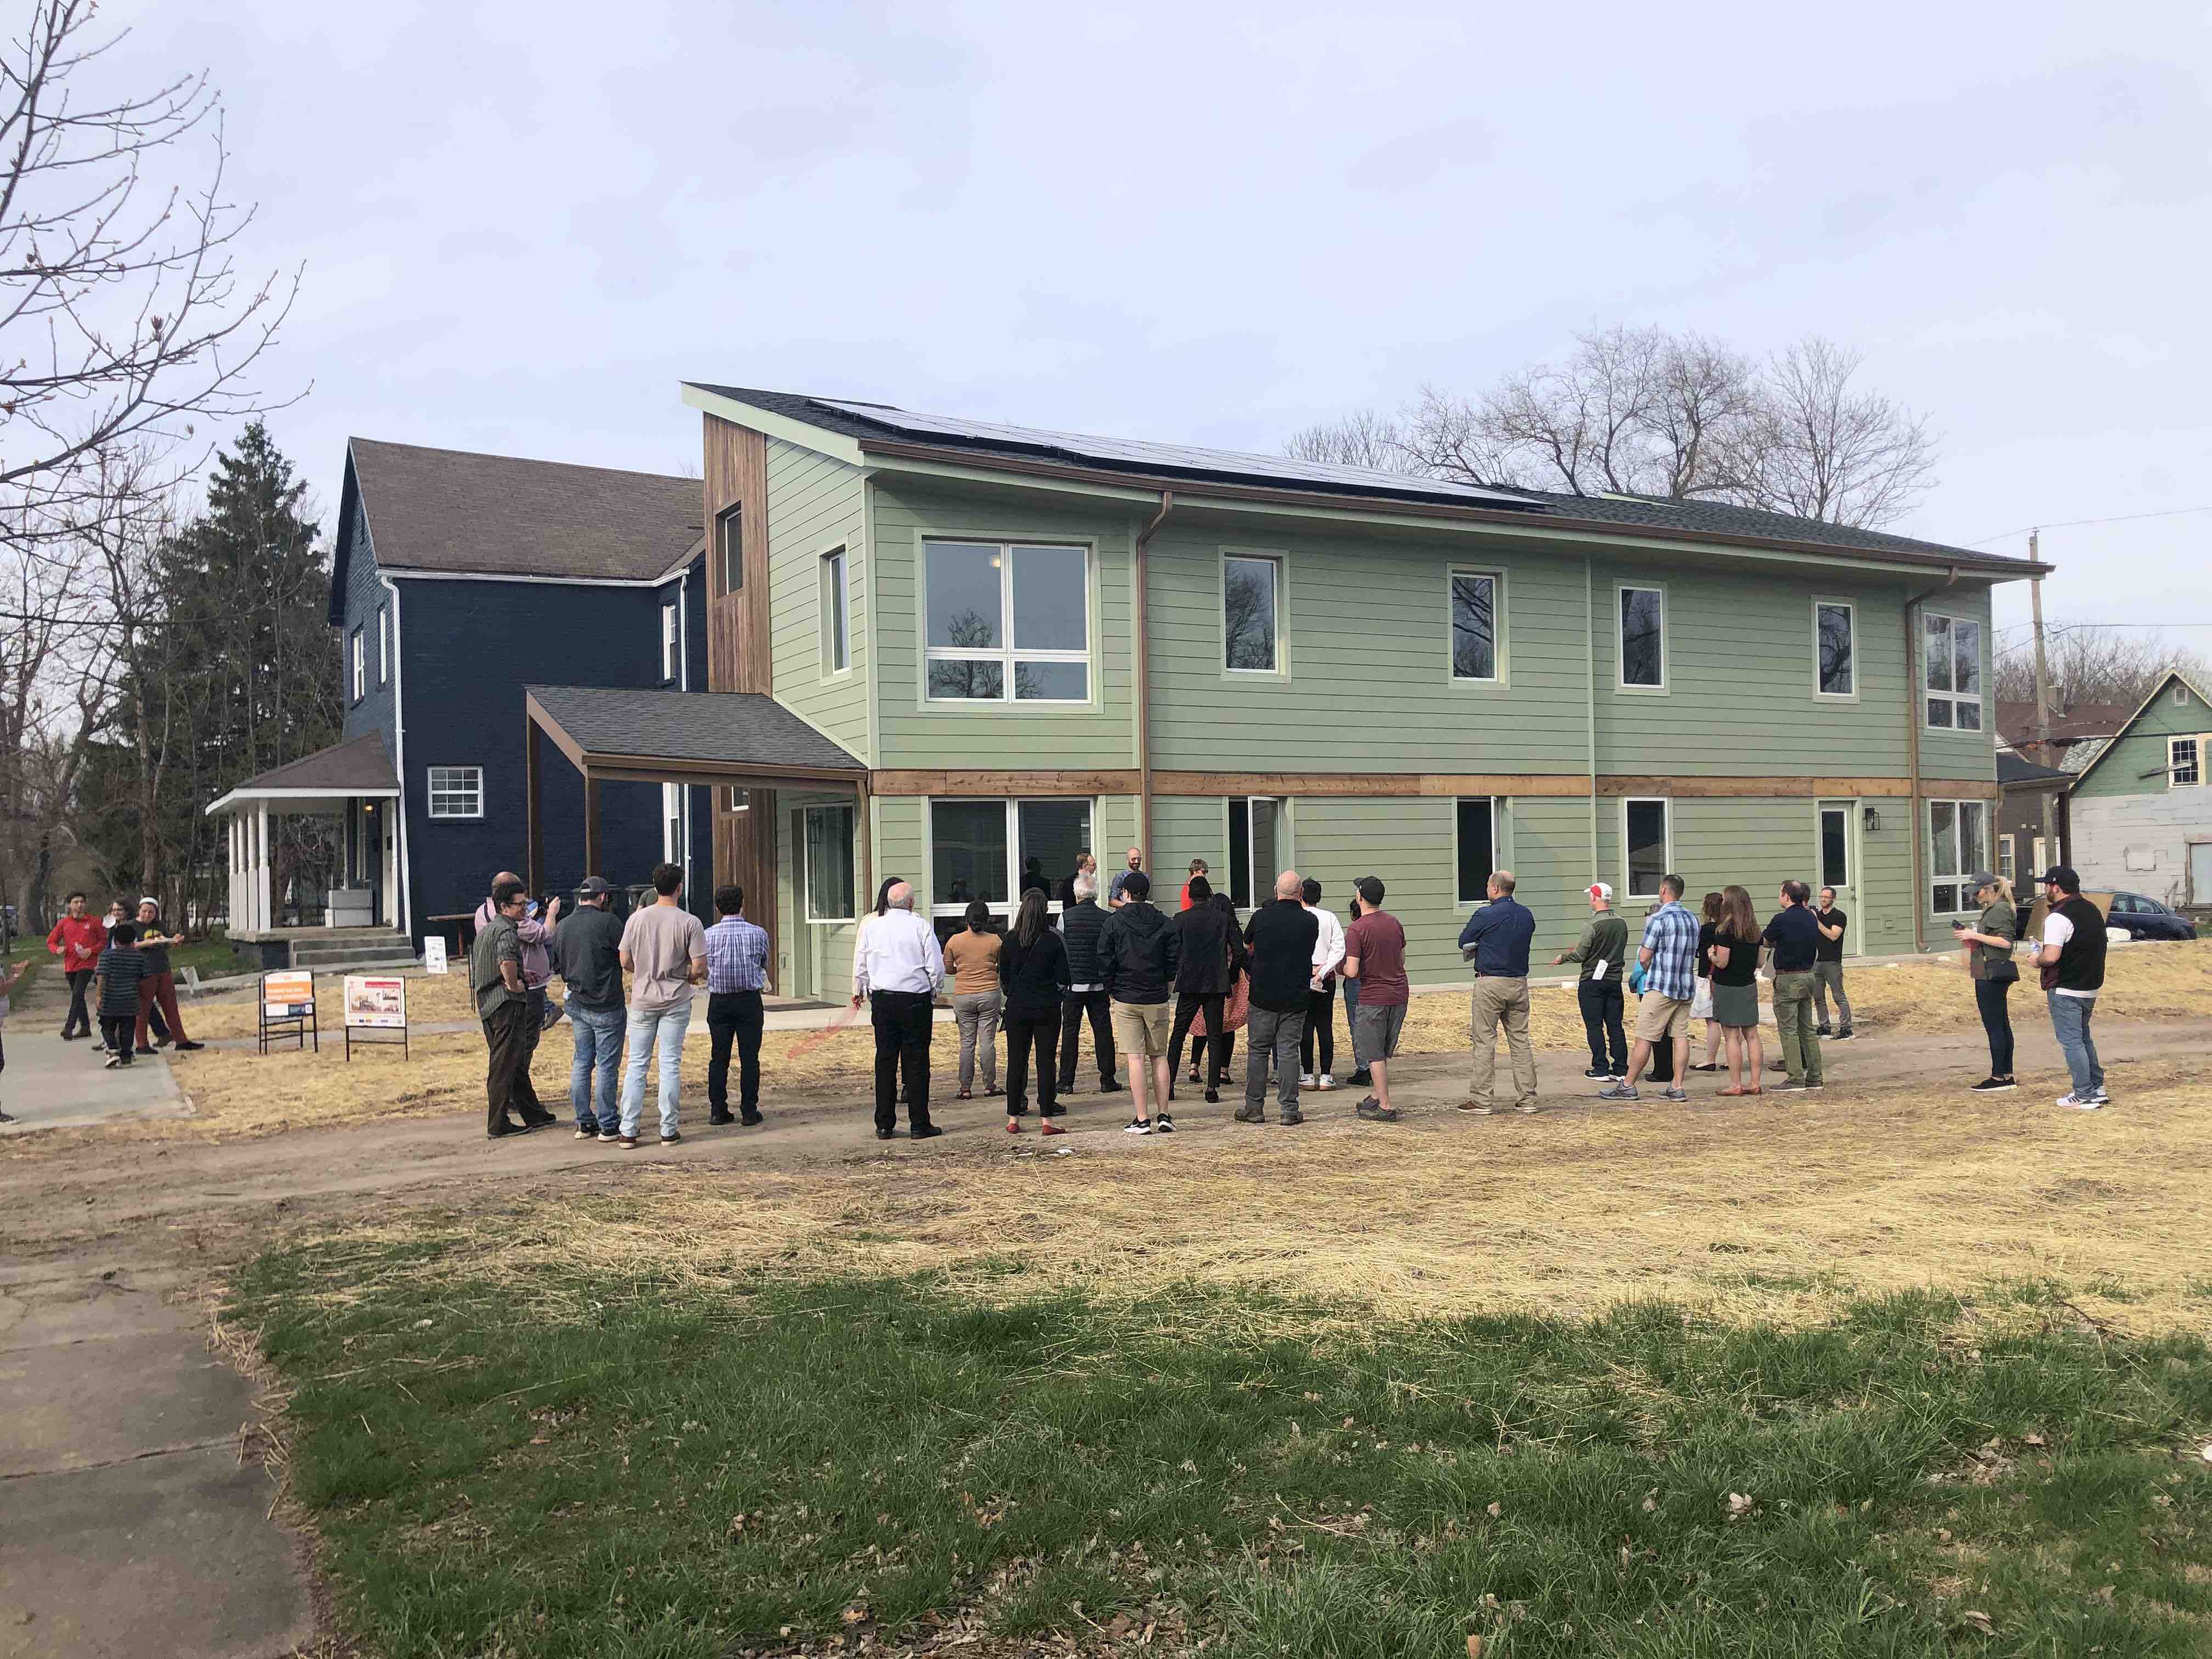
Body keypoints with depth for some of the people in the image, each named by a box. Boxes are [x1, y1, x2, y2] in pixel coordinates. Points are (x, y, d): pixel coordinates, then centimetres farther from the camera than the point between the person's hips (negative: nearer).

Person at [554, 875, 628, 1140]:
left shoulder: (563, 926, 7)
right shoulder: (607, 922, -14)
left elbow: (555, 963, 16)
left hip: (577, 1005, 7)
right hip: (606, 1007, -7)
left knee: (581, 1063, 12)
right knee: (608, 1066, 0)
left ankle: (584, 1122, 16)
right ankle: (608, 1125, 4)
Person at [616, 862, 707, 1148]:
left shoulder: (637, 918, -3)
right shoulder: (690, 923, -10)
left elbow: (625, 961, 1)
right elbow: (700, 967, -12)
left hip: (642, 1000, 2)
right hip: (676, 1001, -2)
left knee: (637, 1064, 8)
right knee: (671, 1064, 5)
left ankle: (628, 1132, 7)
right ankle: (669, 1131, 9)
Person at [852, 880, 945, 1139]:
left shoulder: (871, 927, 3)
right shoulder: (922, 927, -6)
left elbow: (860, 966, 12)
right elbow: (937, 968, -6)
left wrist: (858, 992, 30)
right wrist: (933, 991, 14)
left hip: (882, 1000, 3)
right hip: (916, 999, -3)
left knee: (885, 1060, 7)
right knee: (916, 1061, 2)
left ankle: (884, 1125, 10)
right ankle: (919, 1125, 4)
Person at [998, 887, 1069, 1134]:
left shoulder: (1010, 939, -2)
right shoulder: (1053, 940, -8)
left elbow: (1003, 975, 5)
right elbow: (1063, 977, -6)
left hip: (1017, 1007, 2)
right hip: (1047, 1007, -2)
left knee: (1016, 1061, 8)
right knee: (1045, 1061, 3)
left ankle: (1013, 1118, 11)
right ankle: (1046, 1118, 2)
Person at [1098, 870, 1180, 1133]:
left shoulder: (1114, 923, -3)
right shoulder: (1165, 924, 4)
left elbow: (1105, 962, -3)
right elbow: (1175, 961, 2)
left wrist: (1111, 993, 7)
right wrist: (1165, 988, 13)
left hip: (1126, 999, -3)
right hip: (1157, 1000, 3)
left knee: (1136, 1058, -3)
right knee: (1159, 1057, 11)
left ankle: (1142, 1119, -4)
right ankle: (1163, 1116, 9)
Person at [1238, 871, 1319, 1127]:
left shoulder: (1261, 917, -6)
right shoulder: (1310, 921, -5)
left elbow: (1246, 946, 11)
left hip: (1263, 995, 0)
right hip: (1296, 997, 0)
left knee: (1258, 1050, 9)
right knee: (1289, 1051, 4)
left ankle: (1254, 1108, 12)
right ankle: (1289, 1110, 3)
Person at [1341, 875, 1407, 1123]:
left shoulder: (1356, 929, -16)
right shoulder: (1394, 923, 6)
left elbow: (1352, 972, -20)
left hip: (1373, 997, -7)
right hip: (1400, 994, 7)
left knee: (1373, 1054, 3)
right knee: (1384, 1052, 19)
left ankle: (1385, 1107, 3)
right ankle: (1377, 1097, 27)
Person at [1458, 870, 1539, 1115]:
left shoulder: (1485, 915, -11)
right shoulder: (1527, 915, 7)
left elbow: (1463, 943, -2)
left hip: (1490, 983, -5)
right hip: (1519, 983, 6)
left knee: (1485, 1042, 0)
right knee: (1520, 1041, 10)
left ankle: (1481, 1101, 1)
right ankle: (1527, 1099, 12)